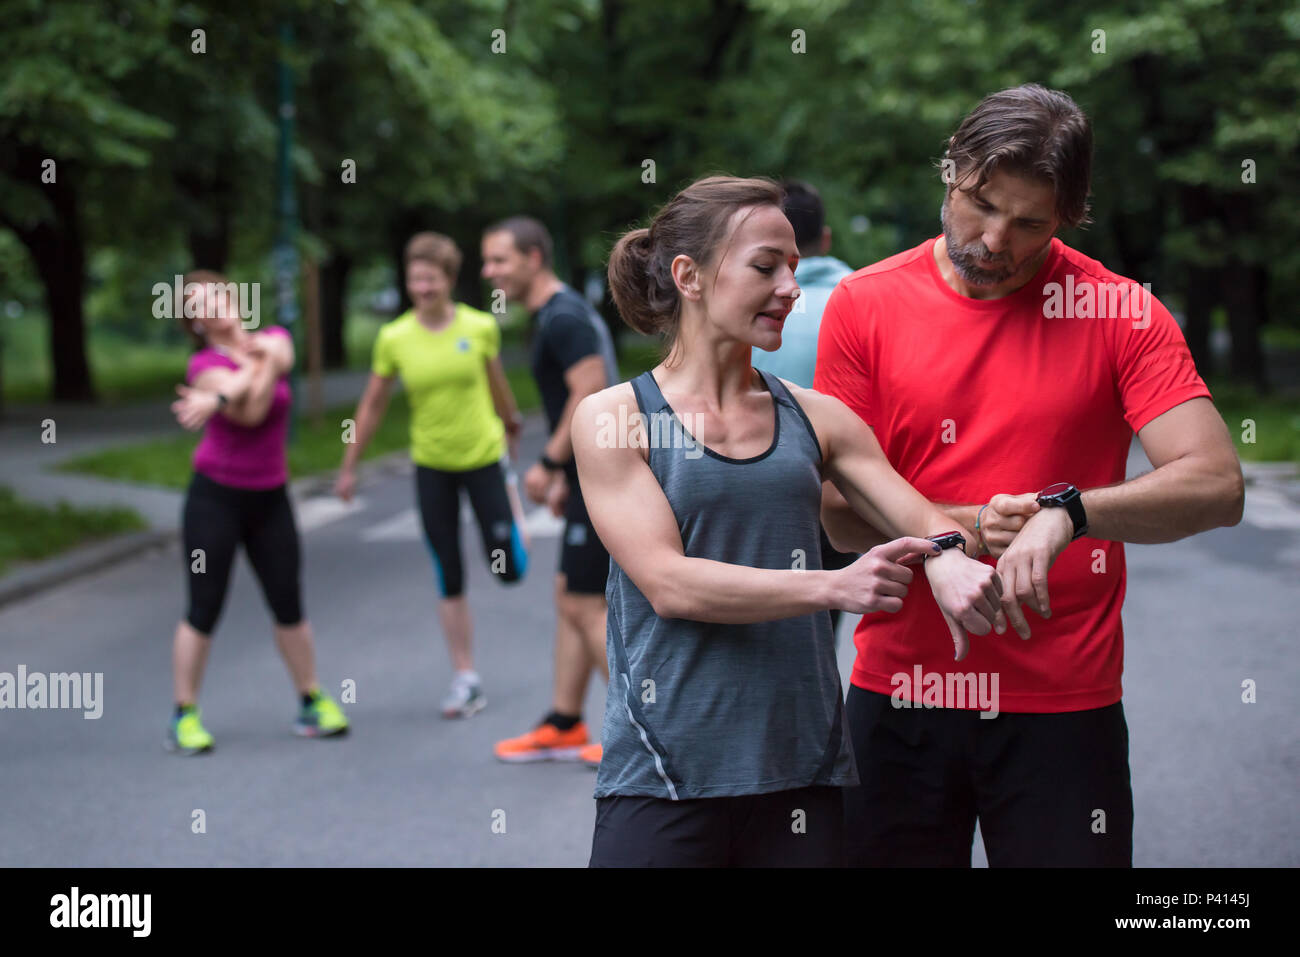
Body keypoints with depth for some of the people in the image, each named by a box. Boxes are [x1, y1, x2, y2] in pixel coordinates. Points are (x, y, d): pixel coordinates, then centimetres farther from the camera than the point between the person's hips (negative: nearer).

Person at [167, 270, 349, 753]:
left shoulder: (274, 338, 3)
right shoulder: (205, 364, -9)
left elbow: (277, 353, -23)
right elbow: (251, 412, -23)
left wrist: (220, 397, -34)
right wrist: (265, 363, -18)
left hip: (270, 498, 4)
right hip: (215, 499, -4)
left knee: (289, 605, 8)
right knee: (204, 609, -3)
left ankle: (313, 704, 19)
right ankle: (184, 717, 5)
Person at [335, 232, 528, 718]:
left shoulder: (481, 328, -9)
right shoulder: (394, 338, -8)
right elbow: (372, 405, 3)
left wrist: (511, 423, 25)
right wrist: (349, 467, 7)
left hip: (484, 456, -1)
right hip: (431, 465, 1)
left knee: (508, 570, -1)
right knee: (449, 578, 2)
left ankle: (511, 515, 36)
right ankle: (465, 678, 12)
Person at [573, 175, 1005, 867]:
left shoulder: (816, 419, 10)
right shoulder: (612, 419, -1)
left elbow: (920, 519, 4)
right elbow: (668, 584, -11)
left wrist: (947, 558, -20)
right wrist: (833, 587, -20)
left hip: (802, 773, 4)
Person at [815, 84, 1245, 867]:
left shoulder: (1119, 315, -3)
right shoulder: (866, 305, 1)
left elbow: (1216, 485, -13)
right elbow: (842, 515, 0)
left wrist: (1067, 512, -27)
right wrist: (968, 528, -16)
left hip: (1063, 707, -1)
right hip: (898, 697, 1)